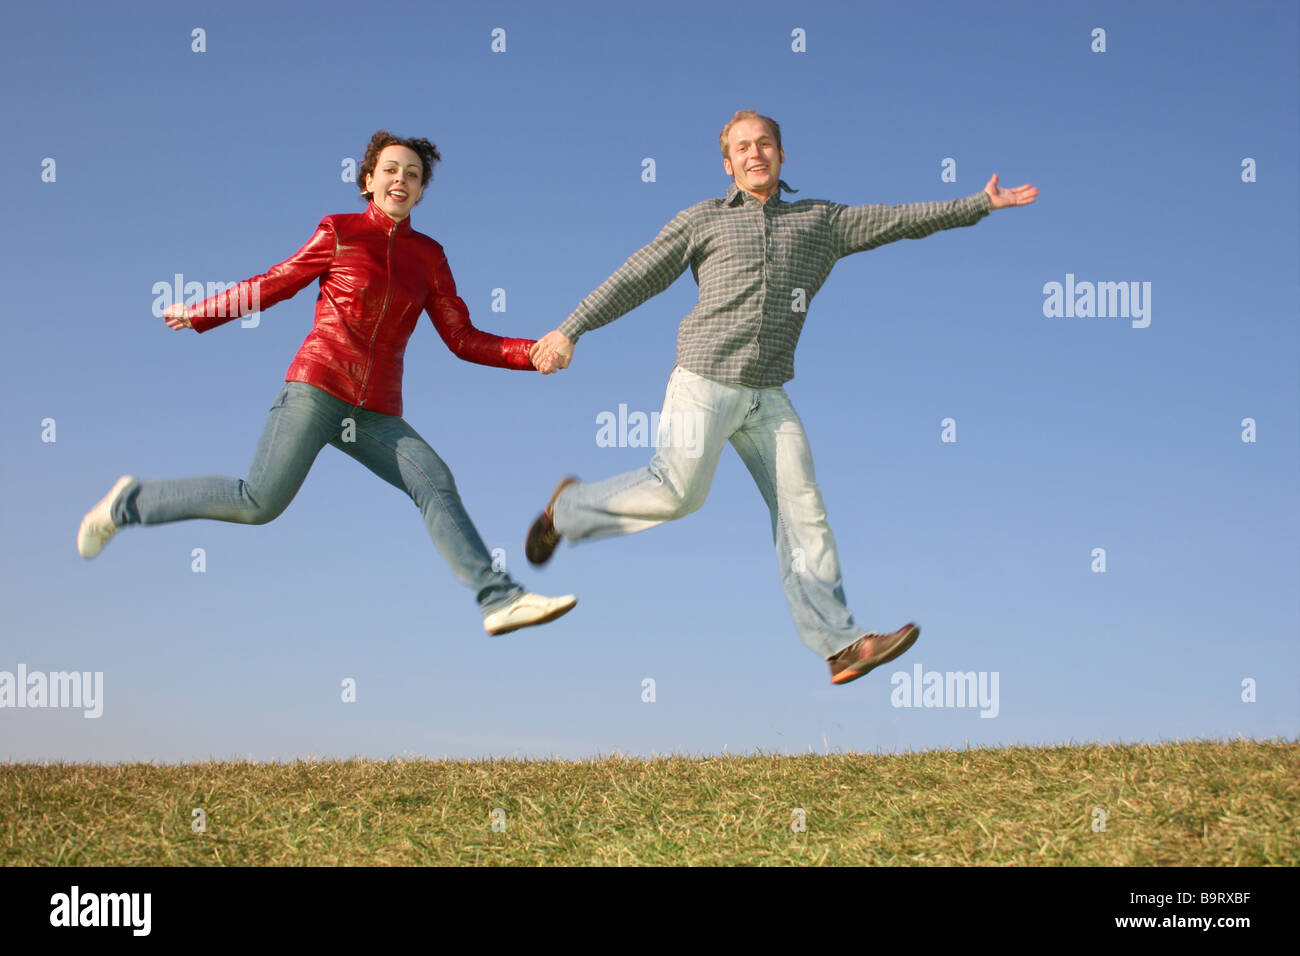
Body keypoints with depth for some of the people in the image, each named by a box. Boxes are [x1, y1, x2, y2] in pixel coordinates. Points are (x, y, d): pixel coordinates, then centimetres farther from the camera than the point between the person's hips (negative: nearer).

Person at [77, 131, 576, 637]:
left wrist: (532, 352, -3)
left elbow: (463, 339, 10)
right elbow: (273, 284, 14)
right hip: (317, 388, -4)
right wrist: (199, 314, 20)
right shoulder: (339, 232, 4)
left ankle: (499, 599, -22)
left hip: (377, 414, 4)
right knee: (261, 501, -15)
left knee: (436, 483, -17)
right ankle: (129, 503, 3)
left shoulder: (428, 256, 12)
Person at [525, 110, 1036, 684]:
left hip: (768, 396, 3)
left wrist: (982, 204, 13)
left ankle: (838, 643, -8)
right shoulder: (703, 220, 8)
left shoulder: (820, 221, 16)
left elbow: (901, 220, 16)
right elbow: (635, 279, 6)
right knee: (678, 493, -10)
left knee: (802, 507, -5)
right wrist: (571, 329, -1)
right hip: (705, 379, -3)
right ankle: (569, 510, 15)